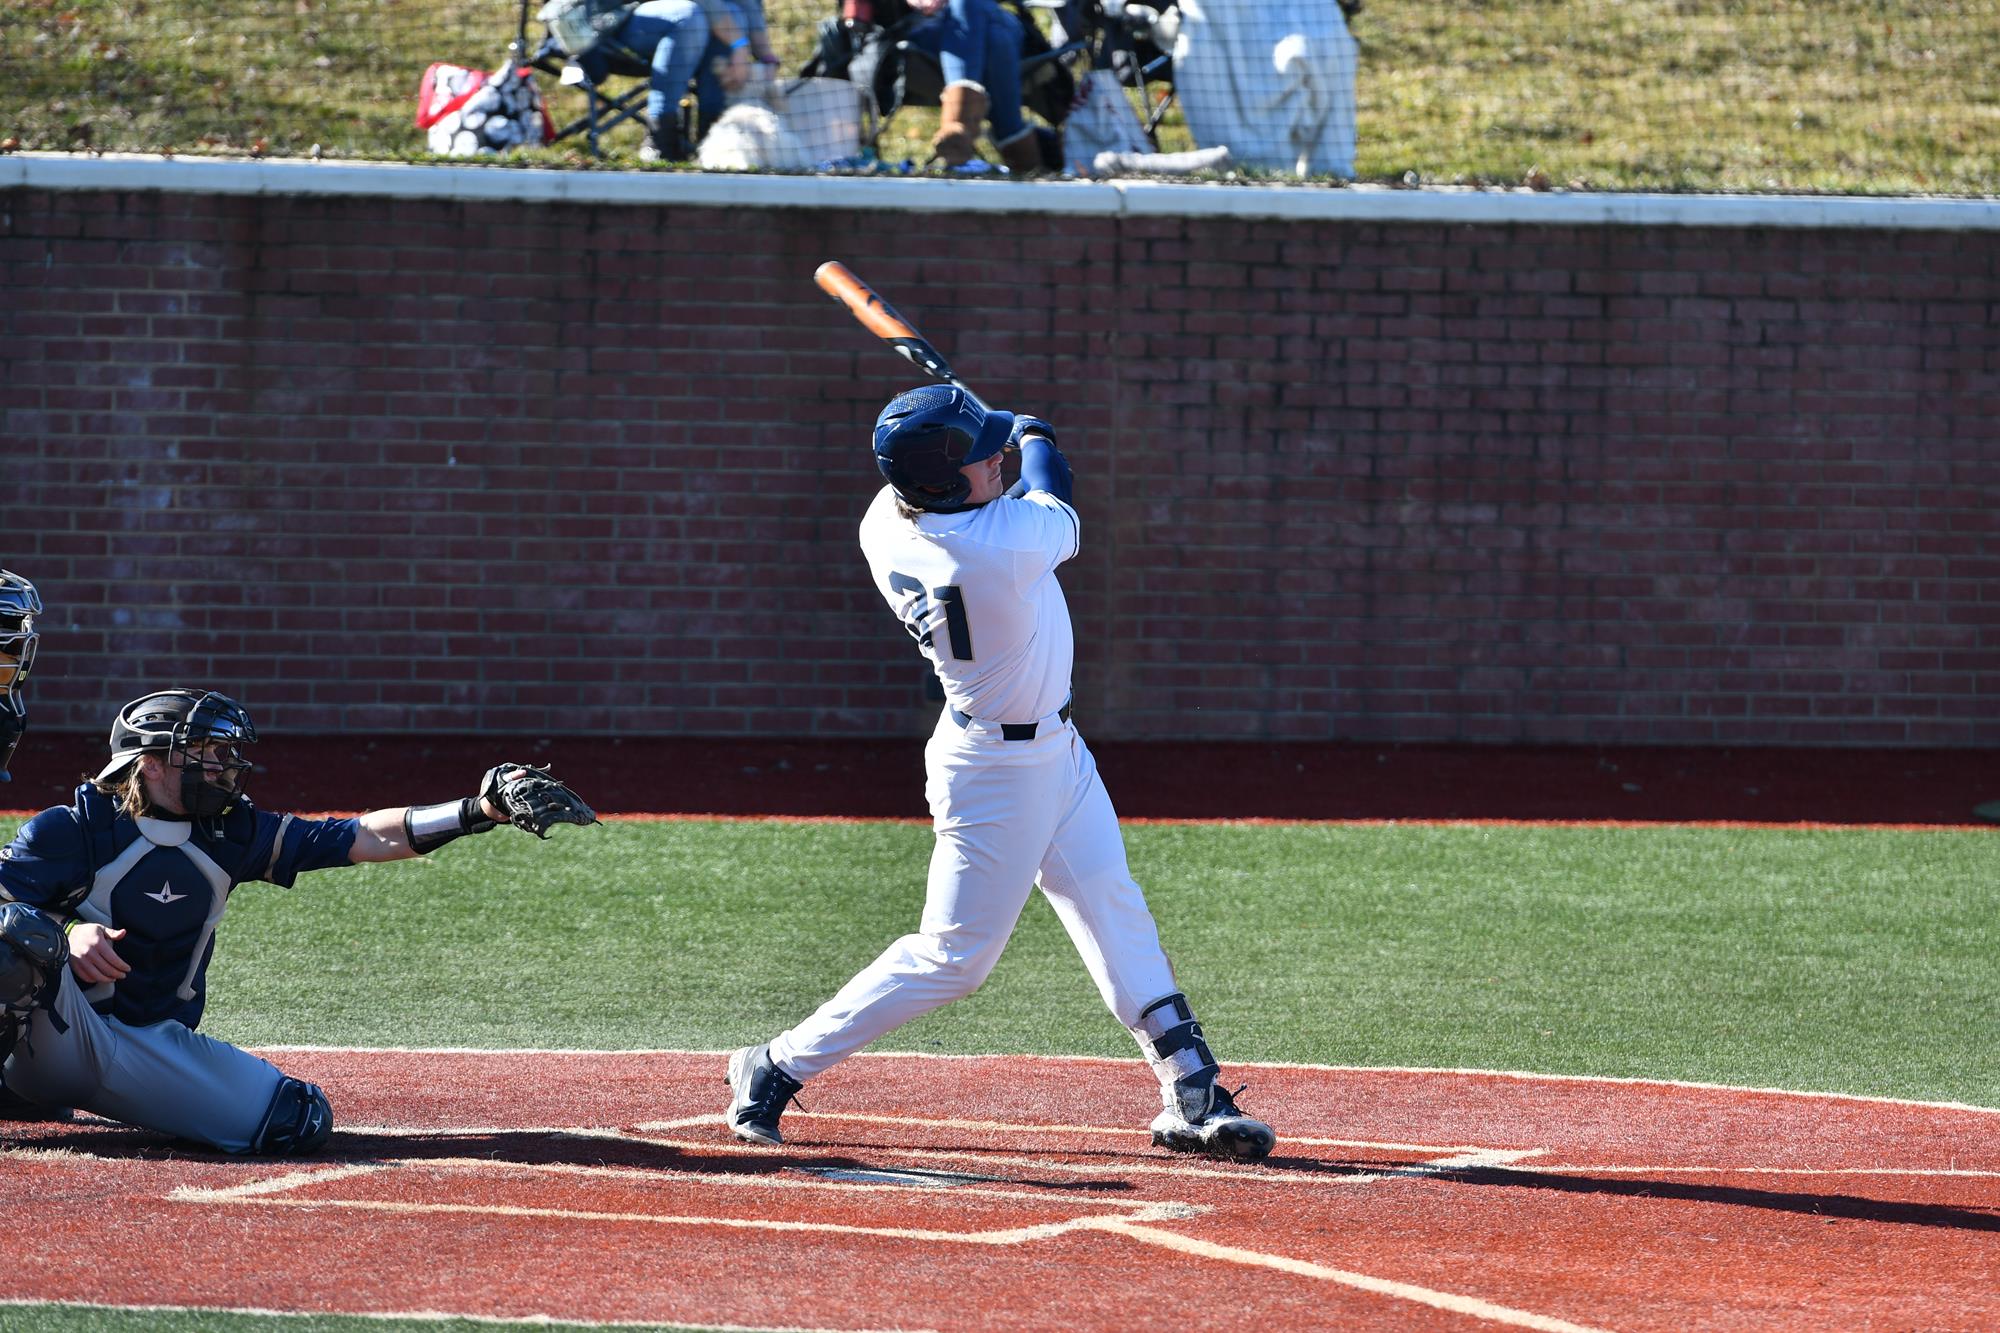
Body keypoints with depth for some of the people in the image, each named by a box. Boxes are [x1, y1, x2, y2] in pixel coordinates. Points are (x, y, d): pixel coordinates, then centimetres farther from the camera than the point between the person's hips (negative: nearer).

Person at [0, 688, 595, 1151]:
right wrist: (63, 938, -30)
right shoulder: (67, 832, -6)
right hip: (60, 1032, -10)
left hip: (155, 1048, 10)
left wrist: (480, 811, -4)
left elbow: (364, 838, 6)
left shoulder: (233, 835, 8)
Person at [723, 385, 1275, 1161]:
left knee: (1116, 915, 14)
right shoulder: (1008, 543, -33)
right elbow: (1059, 518, -8)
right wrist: (1037, 441, 10)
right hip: (996, 772, -9)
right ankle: (779, 1068, 9)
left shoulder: (885, 525, -11)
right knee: (954, 955, 1)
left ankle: (1192, 1096, 19)